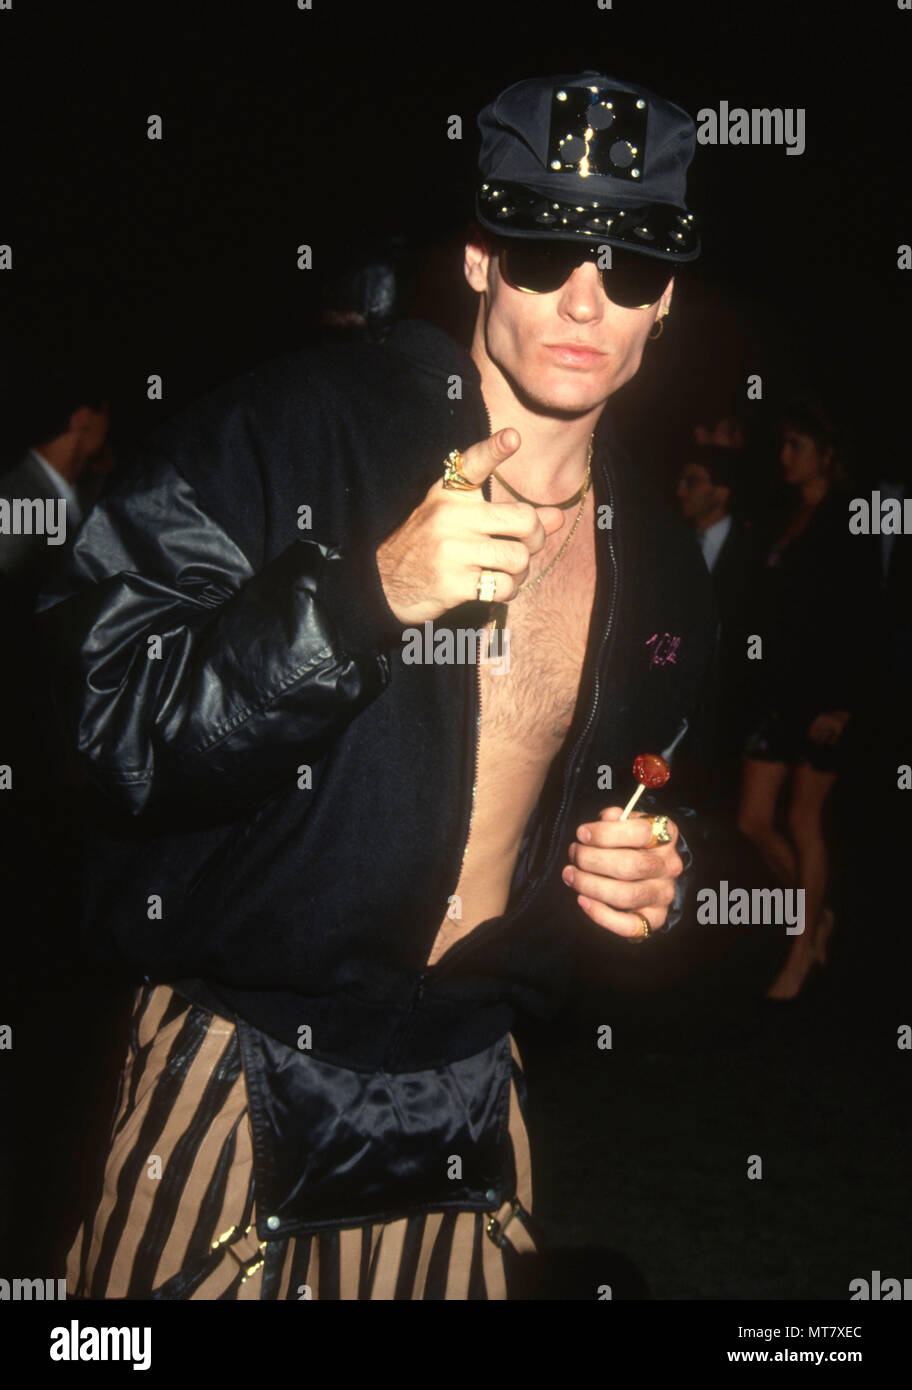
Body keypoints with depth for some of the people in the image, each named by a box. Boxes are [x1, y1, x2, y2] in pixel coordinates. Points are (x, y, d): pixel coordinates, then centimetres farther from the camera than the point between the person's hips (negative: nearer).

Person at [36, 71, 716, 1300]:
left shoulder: (659, 571, 5)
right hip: (231, 1095, -4)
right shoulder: (294, 431, -13)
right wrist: (370, 592, -30)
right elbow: (102, 732, -20)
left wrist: (648, 886, -1)